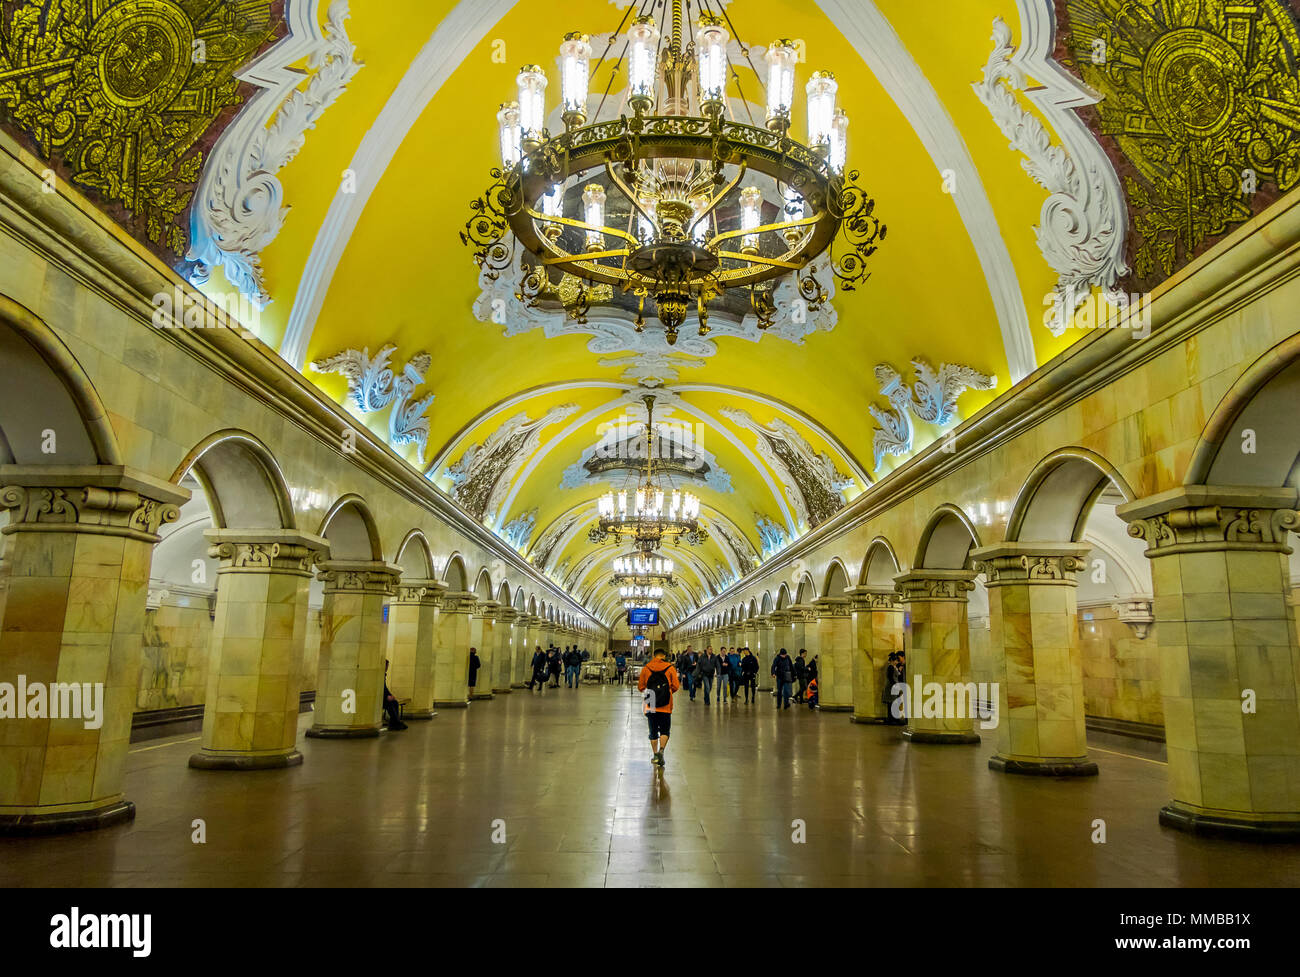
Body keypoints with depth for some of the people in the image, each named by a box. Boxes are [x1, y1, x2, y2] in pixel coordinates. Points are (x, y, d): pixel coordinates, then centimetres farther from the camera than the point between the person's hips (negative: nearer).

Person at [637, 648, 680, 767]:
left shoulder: (646, 669, 0)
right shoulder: (670, 668, -2)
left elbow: (641, 686, 1)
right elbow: (676, 686, -4)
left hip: (650, 707, 1)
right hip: (665, 706, -1)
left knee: (653, 732, 13)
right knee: (664, 731, 9)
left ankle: (655, 755, 14)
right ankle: (661, 750, -12)